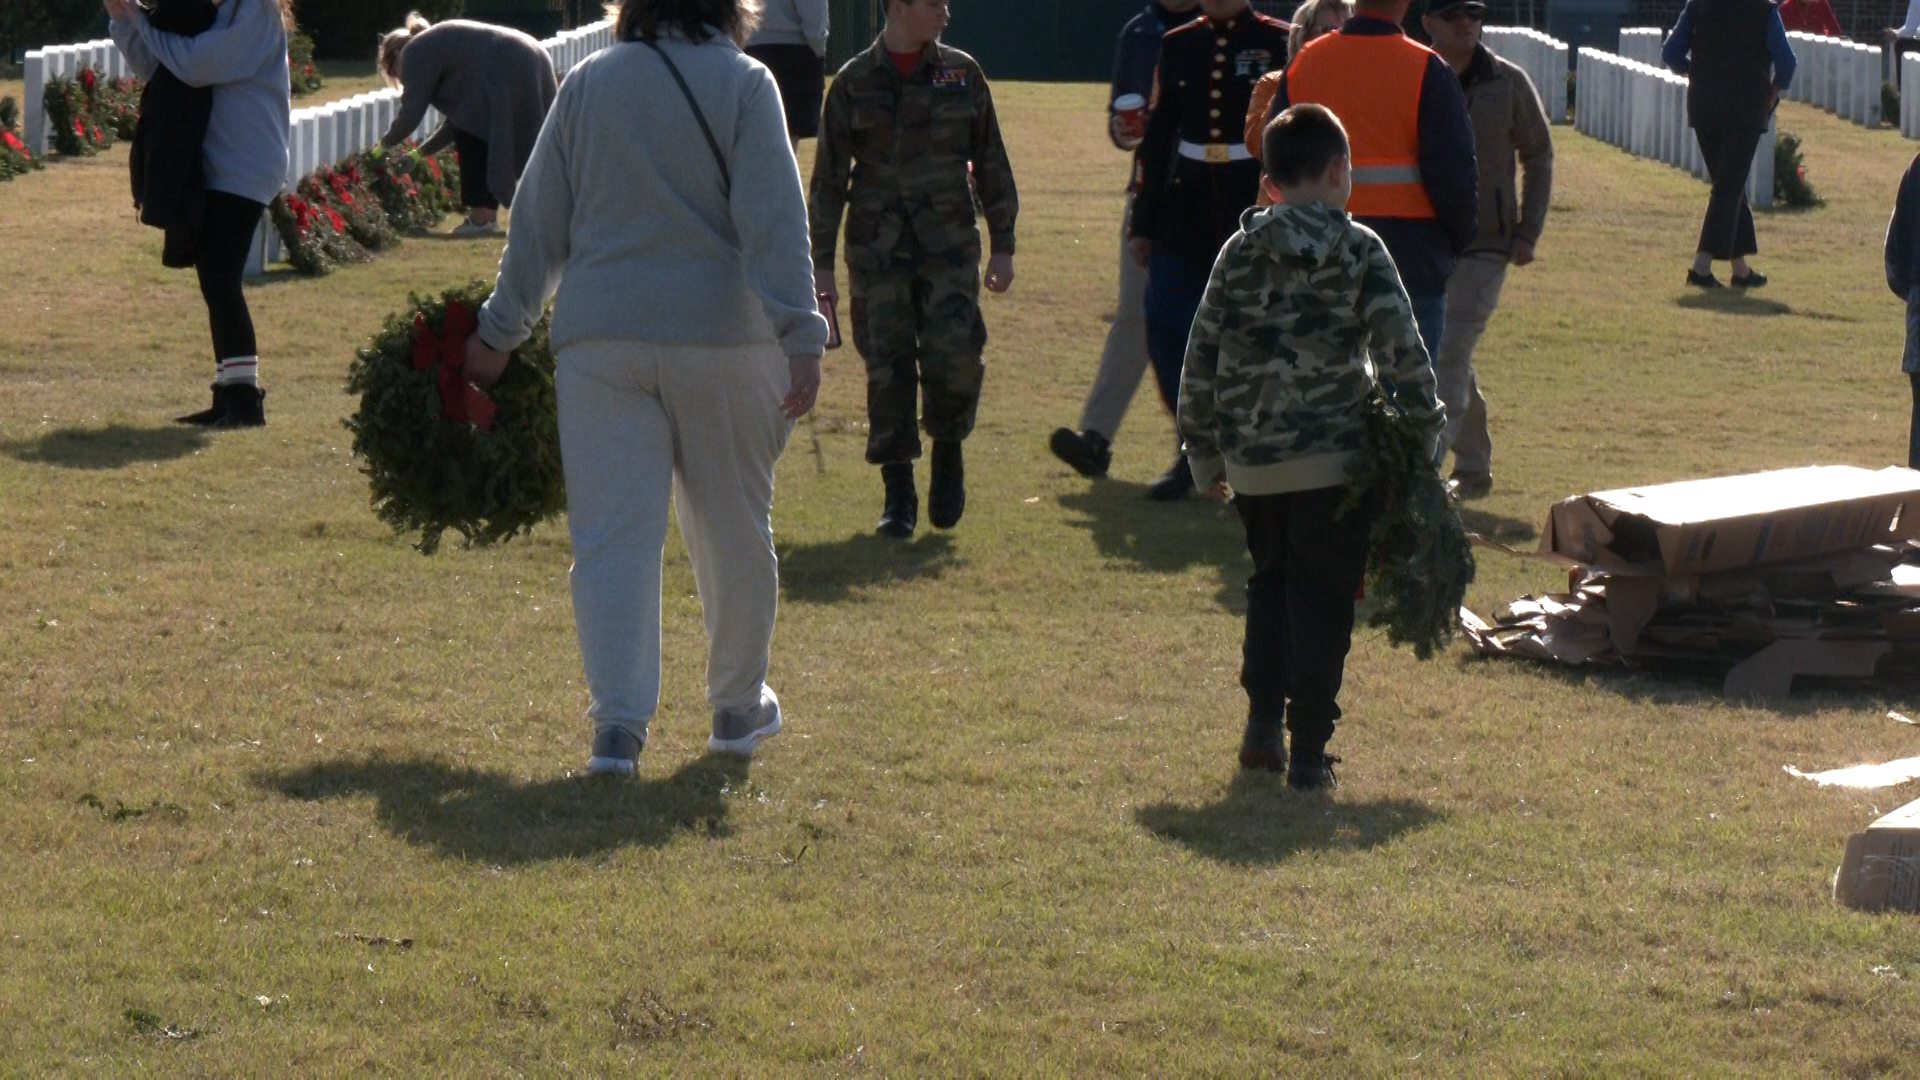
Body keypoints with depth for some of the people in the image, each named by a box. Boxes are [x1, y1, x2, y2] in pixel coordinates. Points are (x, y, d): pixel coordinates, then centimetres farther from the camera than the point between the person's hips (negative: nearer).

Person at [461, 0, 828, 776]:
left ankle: (619, 720, -13)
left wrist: (499, 332, 17)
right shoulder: (743, 85, -4)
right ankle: (738, 706, 28)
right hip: (722, 335, -1)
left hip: (601, 340, 2)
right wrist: (801, 337, -15)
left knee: (612, 534, 0)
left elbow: (539, 224, 8)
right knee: (734, 529, 14)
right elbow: (774, 222, -13)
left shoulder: (587, 85, 5)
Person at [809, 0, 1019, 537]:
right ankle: (898, 493, 10)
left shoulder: (962, 73, 5)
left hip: (948, 246, 1)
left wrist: (1002, 246, 8)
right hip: (877, 249, 0)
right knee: (887, 368, -1)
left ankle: (948, 453, 18)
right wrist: (822, 262, 3)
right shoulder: (853, 83, 1)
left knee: (954, 359, -11)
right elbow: (829, 176, 6)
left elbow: (991, 164, 10)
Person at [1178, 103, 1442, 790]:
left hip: (1251, 463, 3)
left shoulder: (1239, 252, 5)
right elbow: (1401, 347, -8)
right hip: (1334, 457, -3)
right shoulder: (1359, 251, -4)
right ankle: (1308, 752, 1)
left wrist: (1205, 452, 14)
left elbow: (1201, 358, 5)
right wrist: (1423, 427, 3)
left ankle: (1262, 723, 13)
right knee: (1322, 600, 3)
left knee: (1270, 584, 21)